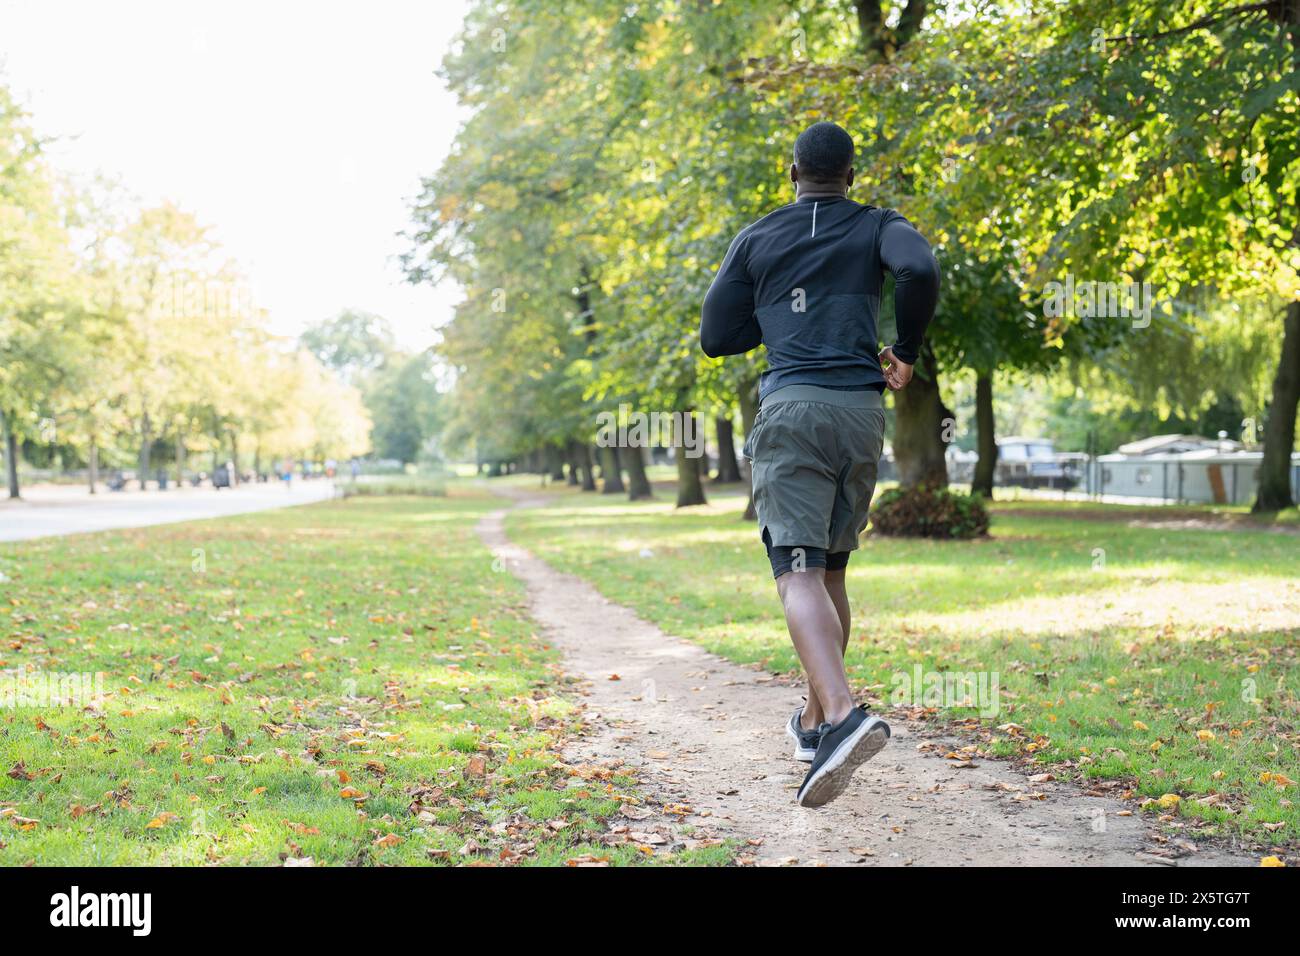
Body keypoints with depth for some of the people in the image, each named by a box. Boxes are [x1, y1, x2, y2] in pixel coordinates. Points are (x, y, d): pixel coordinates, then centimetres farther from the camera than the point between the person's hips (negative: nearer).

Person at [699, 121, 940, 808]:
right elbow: (920, 271, -9)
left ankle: (841, 713, -36)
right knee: (831, 570, 16)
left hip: (789, 406, -2)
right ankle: (814, 719, 24)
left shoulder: (755, 239, 15)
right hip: (860, 411, 2)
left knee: (798, 571, -14)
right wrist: (906, 351, 5)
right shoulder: (877, 226, 13)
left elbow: (715, 336, 14)